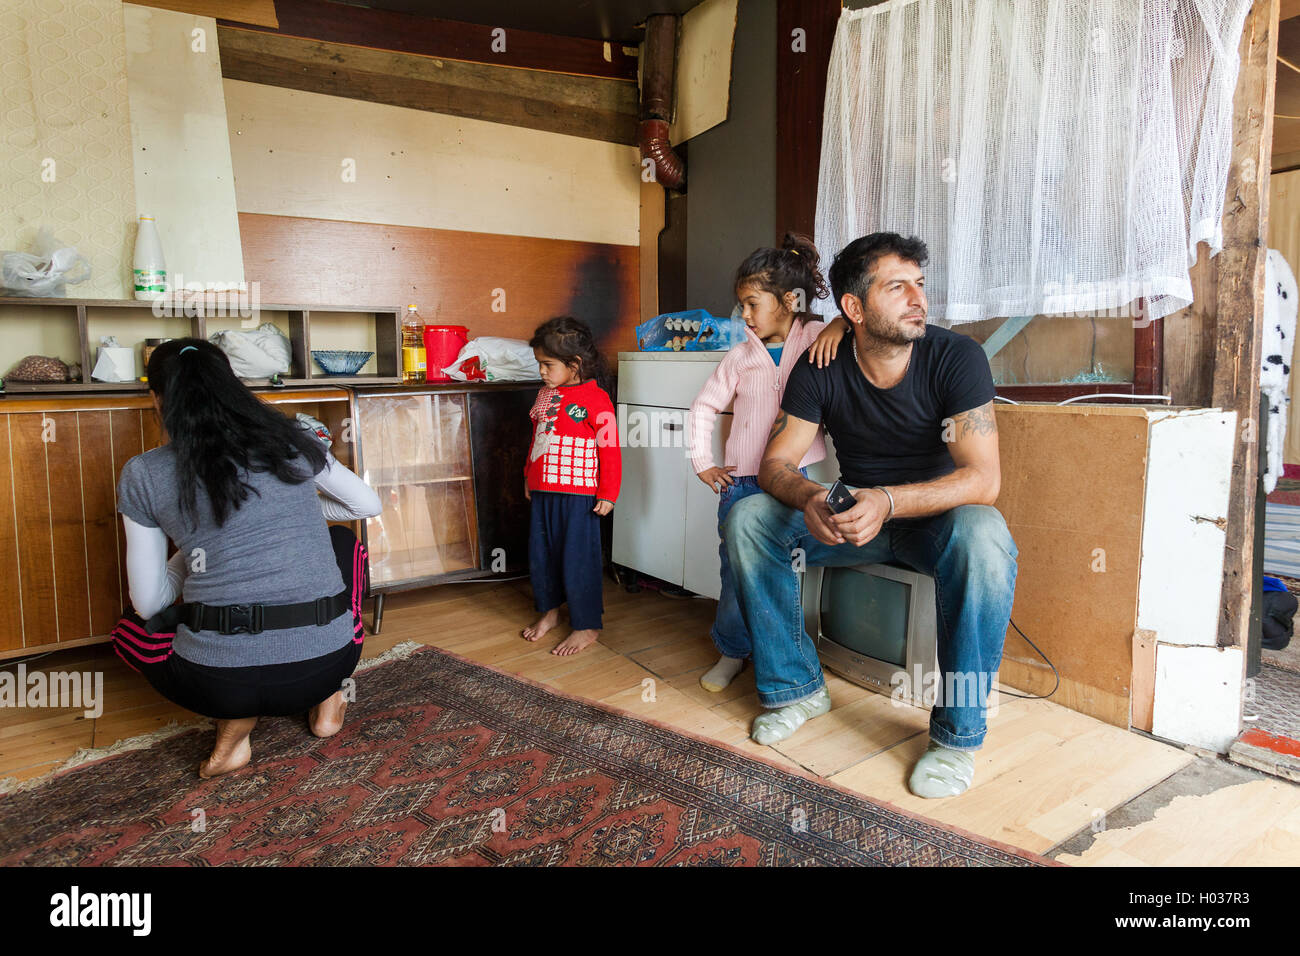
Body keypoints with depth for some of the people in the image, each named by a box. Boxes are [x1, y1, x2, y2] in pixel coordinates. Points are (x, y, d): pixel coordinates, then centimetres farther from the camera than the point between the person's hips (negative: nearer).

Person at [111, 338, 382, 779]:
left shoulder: (143, 474, 2)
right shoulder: (291, 440, 6)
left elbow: (149, 604, 6)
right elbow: (368, 503, 20)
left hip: (220, 684, -1)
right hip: (325, 664, 1)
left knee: (130, 628, 33)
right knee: (343, 541, 31)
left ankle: (237, 721, 7)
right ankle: (325, 702, 23)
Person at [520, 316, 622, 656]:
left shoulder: (595, 398, -12)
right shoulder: (545, 394, 10)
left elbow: (610, 448, -12)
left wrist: (607, 494, -13)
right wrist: (529, 477, 23)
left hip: (578, 494, -7)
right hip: (542, 492, 7)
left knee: (577, 558, 0)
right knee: (540, 554, 16)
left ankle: (587, 625, 15)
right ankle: (549, 610, 36)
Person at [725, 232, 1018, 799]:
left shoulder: (957, 357, -18)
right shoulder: (820, 370, -10)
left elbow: (984, 478, -26)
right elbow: (775, 463, -10)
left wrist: (888, 500, -42)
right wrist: (810, 498, -34)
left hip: (934, 517, -2)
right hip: (855, 516, 3)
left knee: (983, 538, -37)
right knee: (748, 520, -18)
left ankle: (956, 733, -19)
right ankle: (796, 687, -3)